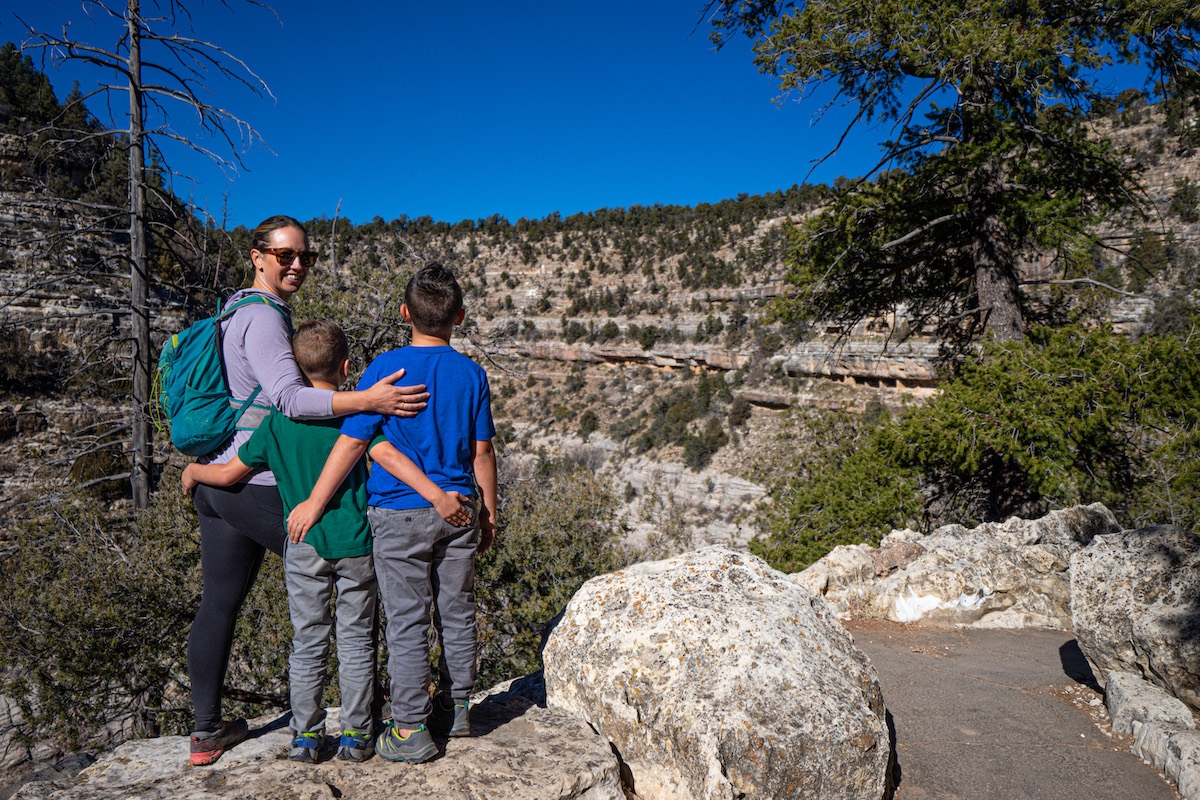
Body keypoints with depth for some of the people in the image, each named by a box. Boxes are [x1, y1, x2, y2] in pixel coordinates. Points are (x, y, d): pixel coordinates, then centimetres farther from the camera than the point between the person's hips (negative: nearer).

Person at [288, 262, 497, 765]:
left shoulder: (386, 368, -11)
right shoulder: (471, 373, -1)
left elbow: (351, 443, -11)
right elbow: (482, 452, 3)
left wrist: (314, 503, -1)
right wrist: (488, 513, 13)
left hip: (400, 513, -4)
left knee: (407, 622, 5)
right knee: (457, 614, 15)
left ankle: (410, 732, 14)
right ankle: (455, 710, 30)